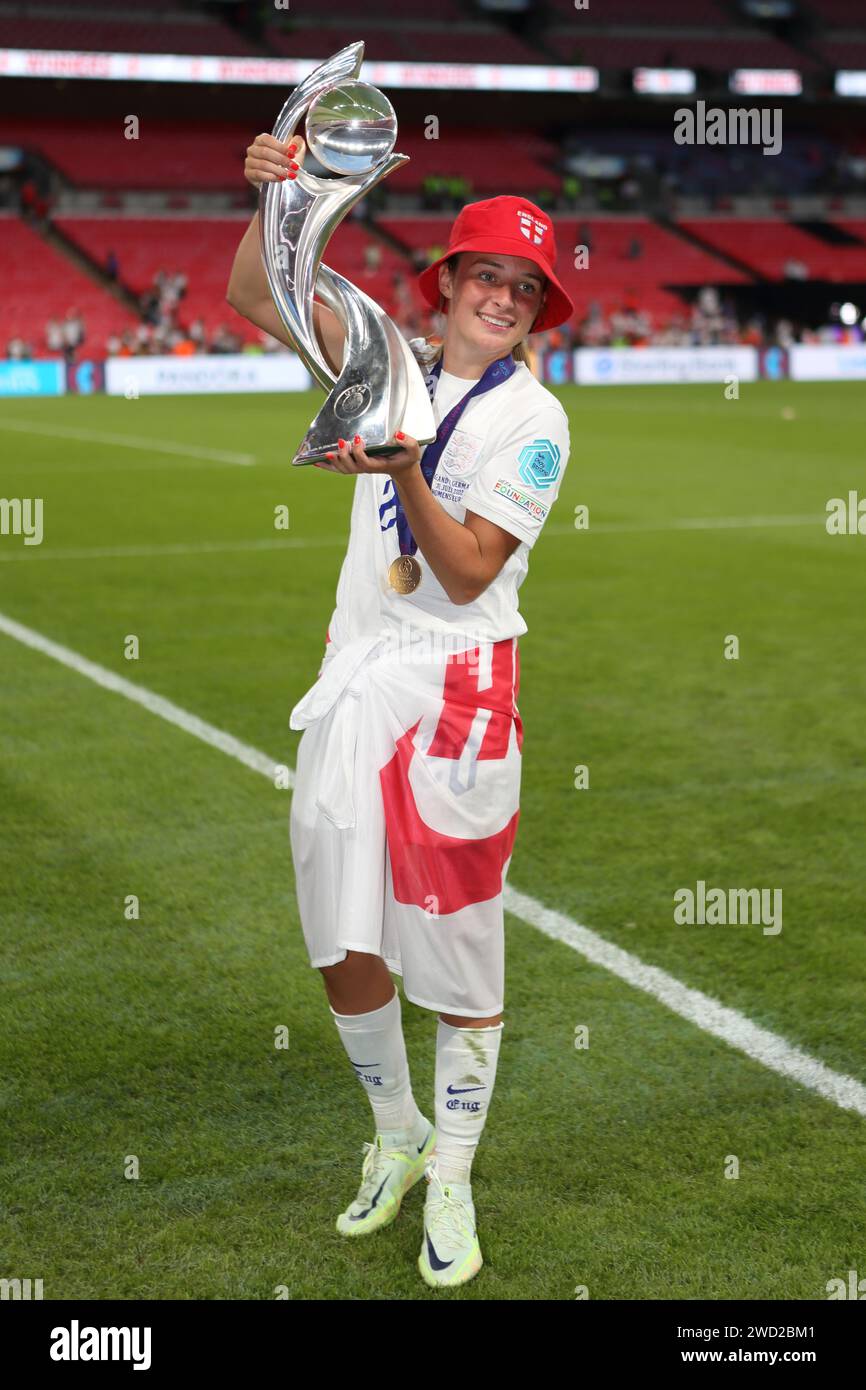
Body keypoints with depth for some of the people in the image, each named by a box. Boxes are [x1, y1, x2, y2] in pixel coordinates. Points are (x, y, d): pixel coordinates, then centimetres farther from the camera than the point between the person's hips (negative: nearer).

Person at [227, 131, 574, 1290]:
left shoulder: (534, 420, -5)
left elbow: (467, 575, -13)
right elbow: (254, 297, 4)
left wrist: (405, 474, -27)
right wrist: (280, 197, -12)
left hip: (459, 687, -4)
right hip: (355, 674, 4)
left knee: (458, 944, 0)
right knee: (343, 941, 7)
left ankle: (453, 1182, 17)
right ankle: (396, 1140, 30)